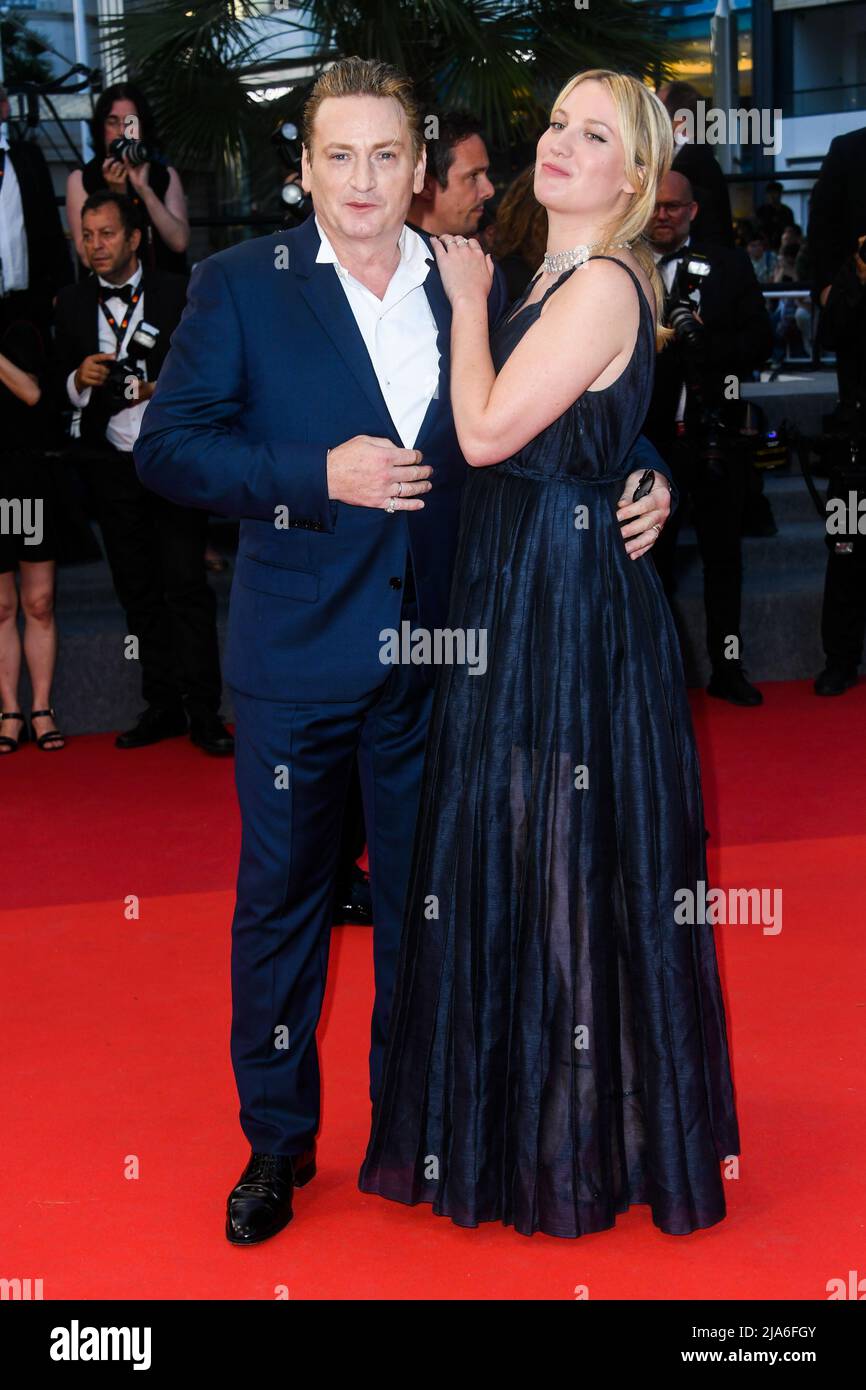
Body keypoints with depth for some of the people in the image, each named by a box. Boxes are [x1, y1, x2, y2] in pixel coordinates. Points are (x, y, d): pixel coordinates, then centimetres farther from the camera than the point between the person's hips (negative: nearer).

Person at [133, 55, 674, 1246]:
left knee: (423, 901, 14)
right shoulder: (240, 285, -3)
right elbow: (167, 444, -9)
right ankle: (278, 1139, 25)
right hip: (295, 656, -2)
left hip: (430, 654, 3)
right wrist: (318, 476, -20)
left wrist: (642, 477, -5)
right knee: (281, 903, 8)